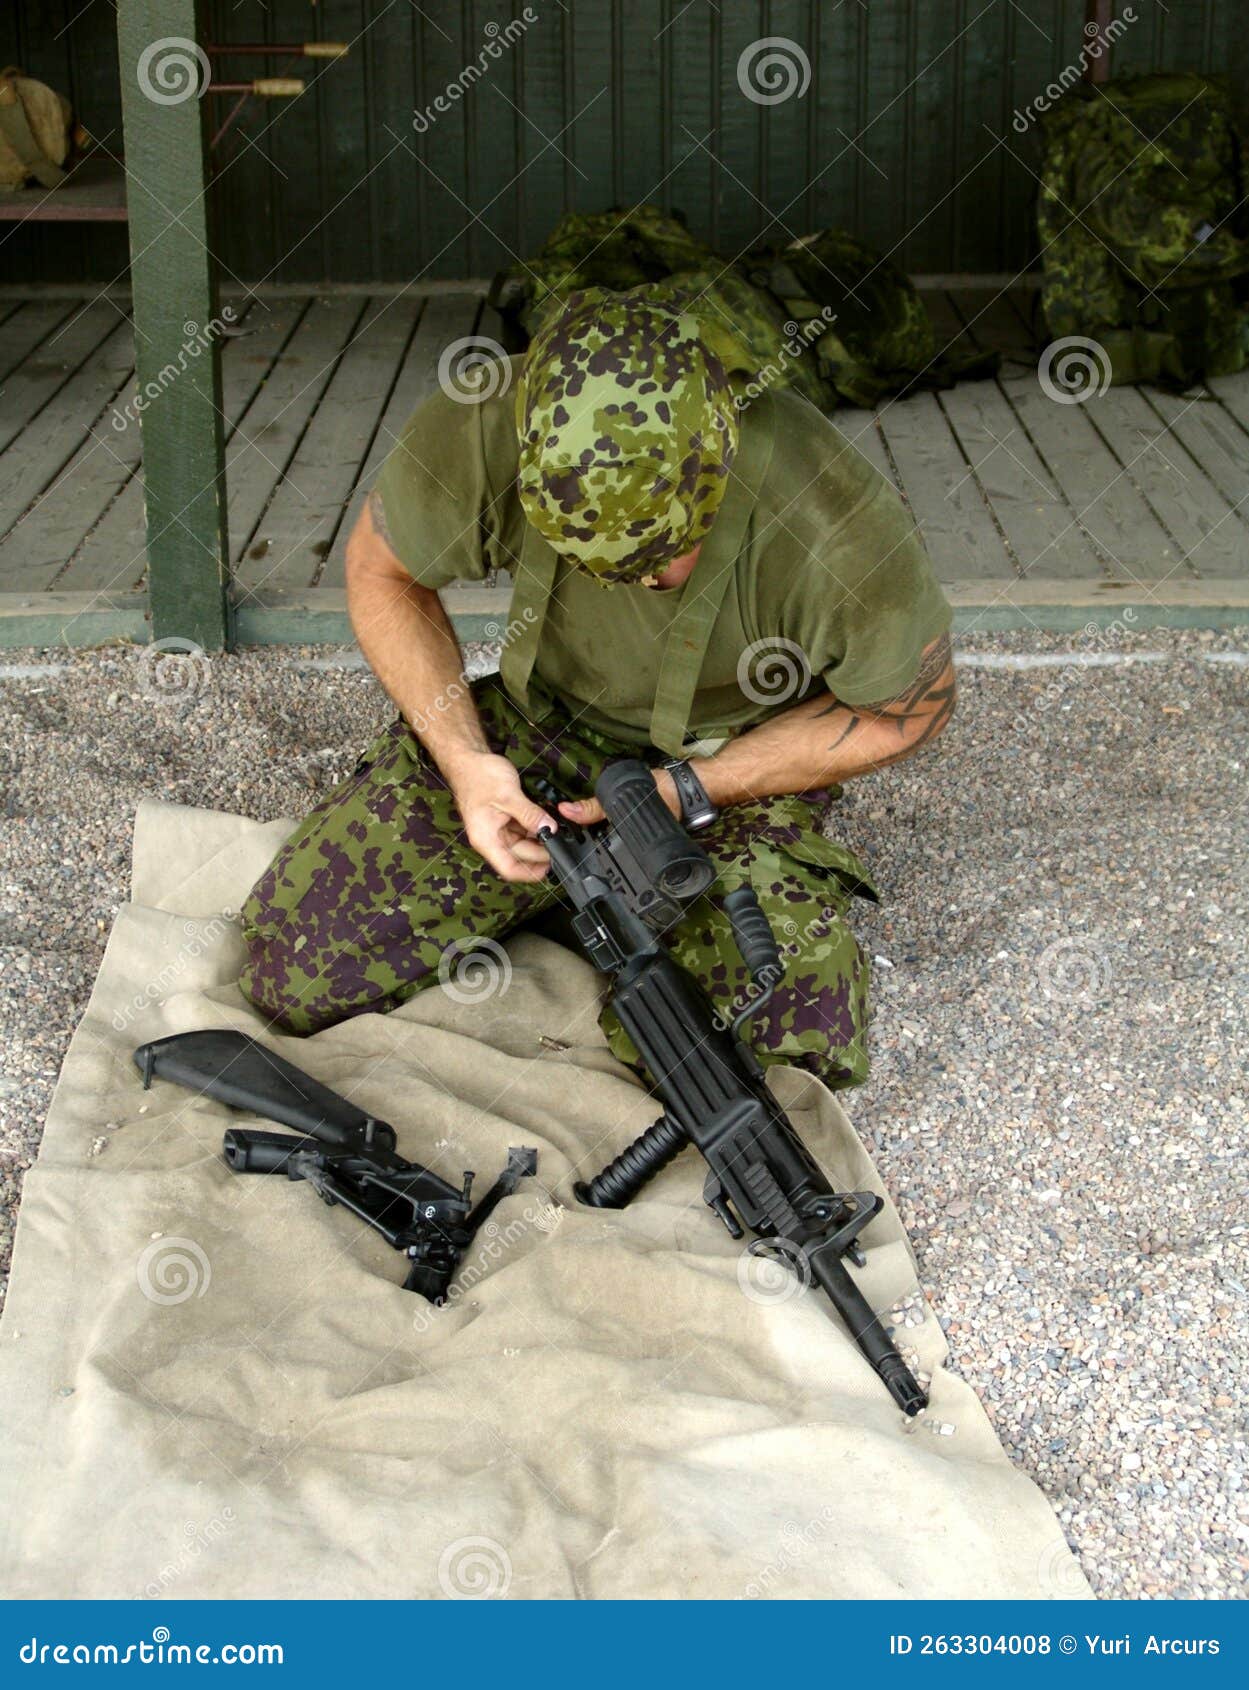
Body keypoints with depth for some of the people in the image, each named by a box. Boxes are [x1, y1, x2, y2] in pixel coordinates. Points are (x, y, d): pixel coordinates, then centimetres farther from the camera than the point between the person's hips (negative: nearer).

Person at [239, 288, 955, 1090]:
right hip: (536, 729, 2)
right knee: (293, 973, -9)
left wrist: (685, 790, -20)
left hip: (734, 774, -2)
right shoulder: (484, 431, -27)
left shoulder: (842, 533, -33)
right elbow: (382, 571, -4)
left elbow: (906, 711, -12)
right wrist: (464, 757, -18)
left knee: (788, 1060, -24)